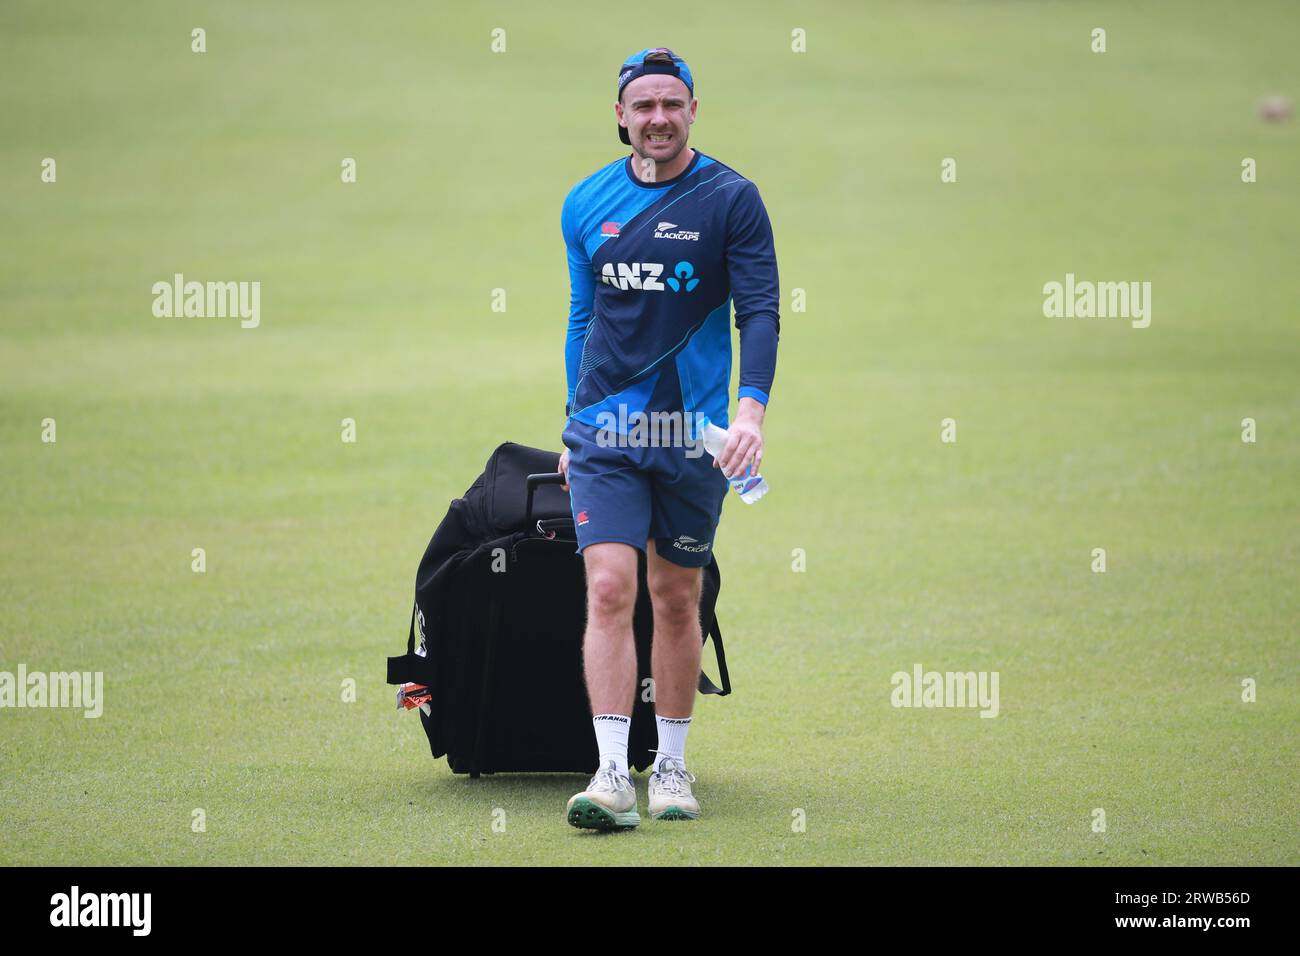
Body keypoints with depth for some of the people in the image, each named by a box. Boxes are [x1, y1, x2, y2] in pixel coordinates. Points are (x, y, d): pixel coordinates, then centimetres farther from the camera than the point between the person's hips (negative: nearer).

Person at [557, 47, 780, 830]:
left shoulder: (731, 199, -3)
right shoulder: (587, 205, 8)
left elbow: (760, 312, -7)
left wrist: (752, 409, -21)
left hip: (693, 434, -1)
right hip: (604, 432, 1)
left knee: (677, 600, 8)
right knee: (610, 590, -11)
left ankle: (672, 766, 21)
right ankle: (613, 776, -15)